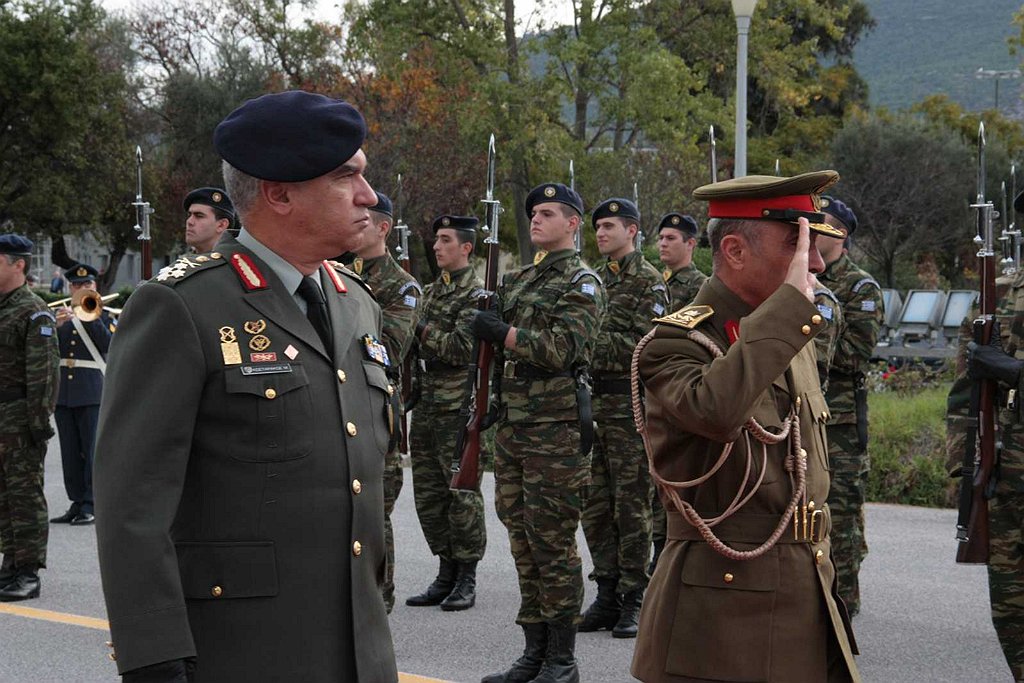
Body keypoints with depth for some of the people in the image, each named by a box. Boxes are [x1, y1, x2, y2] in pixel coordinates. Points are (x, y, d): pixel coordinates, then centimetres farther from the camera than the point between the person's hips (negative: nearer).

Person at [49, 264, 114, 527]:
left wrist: (91, 317, -17)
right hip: (63, 393, 4)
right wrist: (56, 325, -12)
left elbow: (109, 344, -12)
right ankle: (77, 503, 11)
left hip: (92, 393, -4)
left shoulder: (104, 317, 5)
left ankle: (91, 505, -4)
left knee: (92, 450, -6)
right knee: (70, 451, 6)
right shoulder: (61, 315, 14)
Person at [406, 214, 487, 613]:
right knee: (429, 494, 9)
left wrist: (422, 329, -12)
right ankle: (446, 574, 17)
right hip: (426, 405, 8)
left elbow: (463, 348, -19)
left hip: (459, 407, -8)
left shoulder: (476, 295, -8)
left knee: (462, 492, -2)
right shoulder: (431, 291, 16)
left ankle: (466, 579, 4)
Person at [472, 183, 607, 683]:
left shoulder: (582, 282, -6)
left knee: (552, 544, -5)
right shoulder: (518, 280, 18)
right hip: (512, 427, 8)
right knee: (523, 541, 10)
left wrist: (502, 332, -17)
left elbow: (564, 348, -18)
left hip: (556, 431, -8)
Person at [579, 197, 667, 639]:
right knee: (595, 505, 8)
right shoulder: (595, 280, 16)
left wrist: (592, 339, -17)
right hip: (592, 402, 7)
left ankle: (633, 600, 2)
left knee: (631, 506, -3)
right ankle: (607, 594, 15)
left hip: (630, 402, -7)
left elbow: (643, 344, -14)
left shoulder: (648, 281, -5)